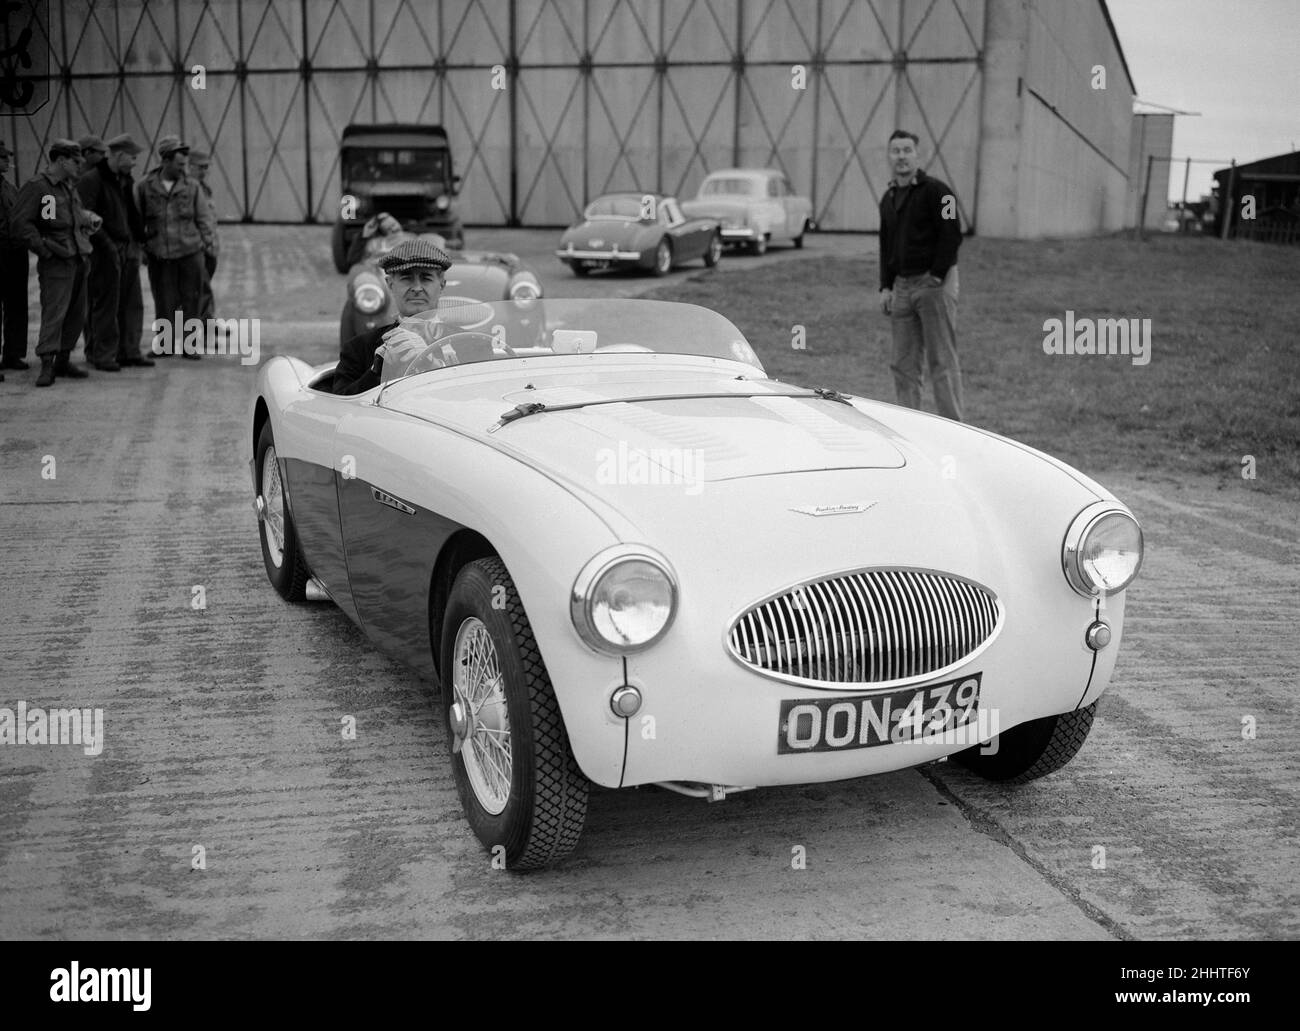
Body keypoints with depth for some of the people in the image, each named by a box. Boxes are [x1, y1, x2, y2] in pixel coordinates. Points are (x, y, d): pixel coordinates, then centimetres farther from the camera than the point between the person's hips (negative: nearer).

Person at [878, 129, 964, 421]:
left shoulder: (935, 190, -6)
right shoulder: (888, 198, 17)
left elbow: (952, 235, -12)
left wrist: (936, 276, -13)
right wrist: (885, 287, 12)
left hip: (934, 284, -7)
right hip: (901, 285, 7)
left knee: (942, 361, -6)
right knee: (903, 364, 7)